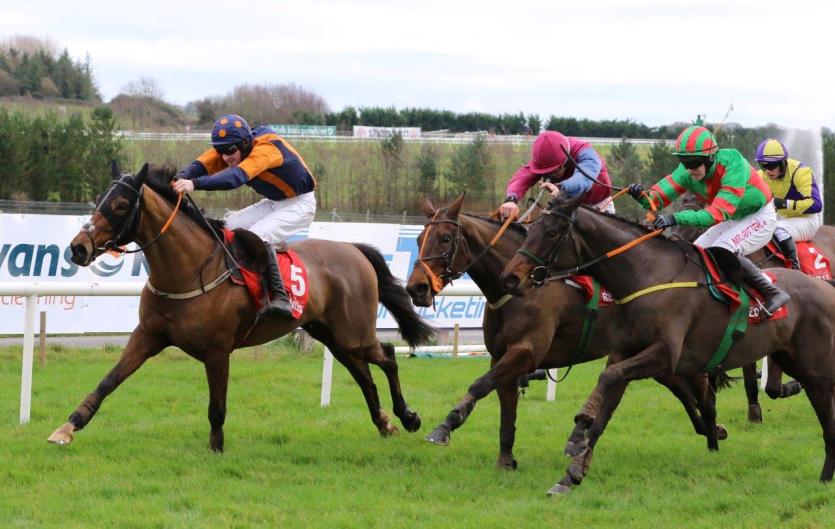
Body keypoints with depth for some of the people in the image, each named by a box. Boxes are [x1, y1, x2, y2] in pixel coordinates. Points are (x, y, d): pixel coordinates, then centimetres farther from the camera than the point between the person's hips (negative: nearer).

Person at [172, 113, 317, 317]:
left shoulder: (267, 148, -33)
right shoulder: (229, 147, -9)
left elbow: (238, 176, -48)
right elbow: (202, 165, -24)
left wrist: (195, 184, -61)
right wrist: (181, 179, -46)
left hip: (299, 203, -8)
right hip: (272, 202, 8)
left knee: (257, 235, -28)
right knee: (227, 226, -4)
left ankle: (280, 298, -28)